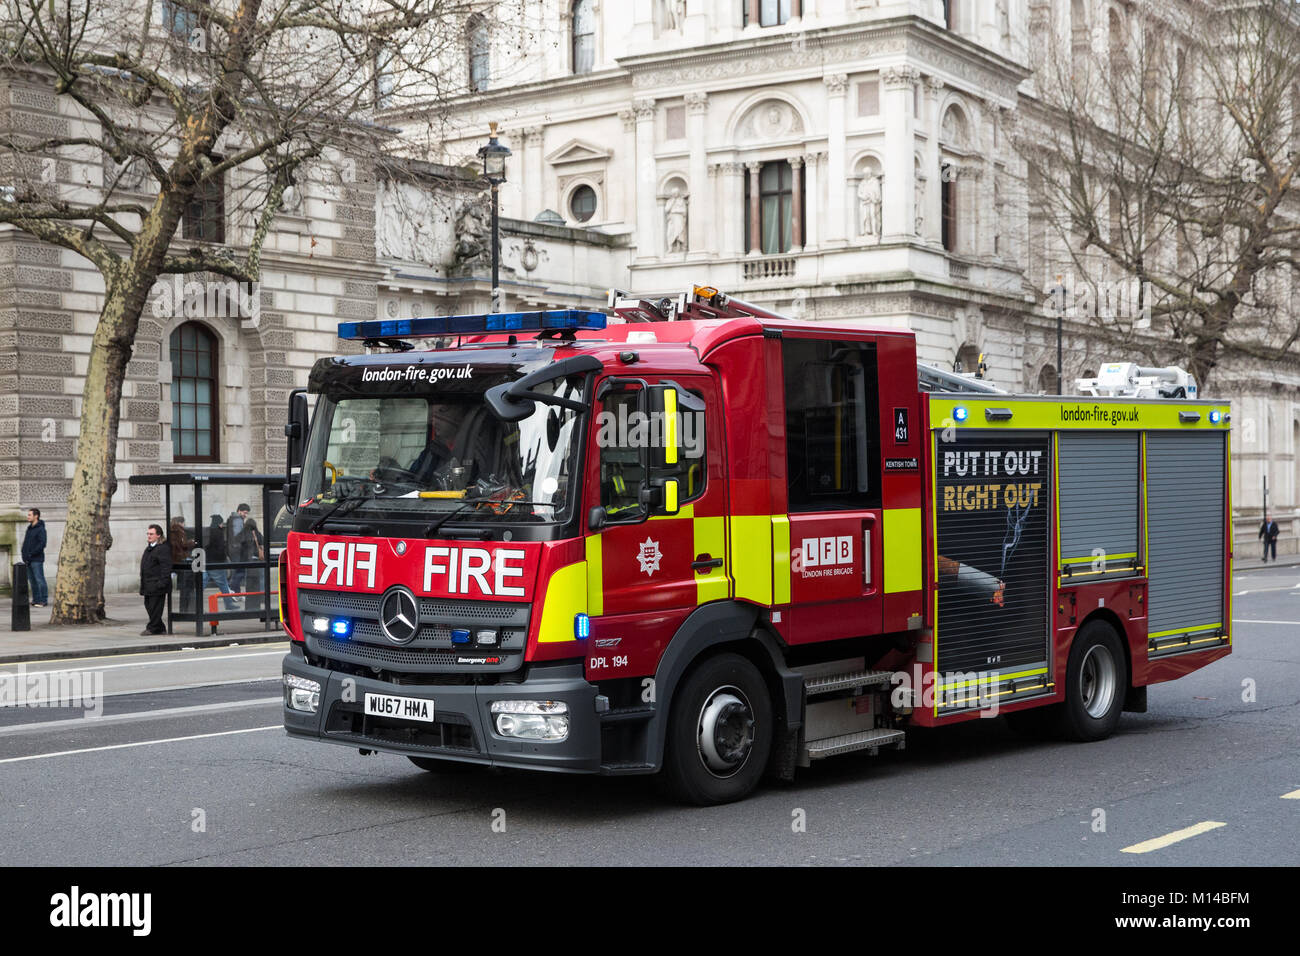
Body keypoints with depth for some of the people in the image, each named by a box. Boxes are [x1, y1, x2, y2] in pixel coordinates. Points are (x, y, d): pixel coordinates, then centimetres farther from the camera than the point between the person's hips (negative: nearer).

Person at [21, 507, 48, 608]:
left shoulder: (40, 529, -10)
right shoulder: (29, 528, 16)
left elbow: (42, 544, -18)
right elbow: (25, 543, 20)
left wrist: (31, 554, -18)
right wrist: (24, 554, 6)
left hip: (37, 560, -9)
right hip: (28, 560, 9)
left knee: (39, 580, -7)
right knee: (32, 580, 10)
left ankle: (43, 600, -4)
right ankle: (36, 600, 16)